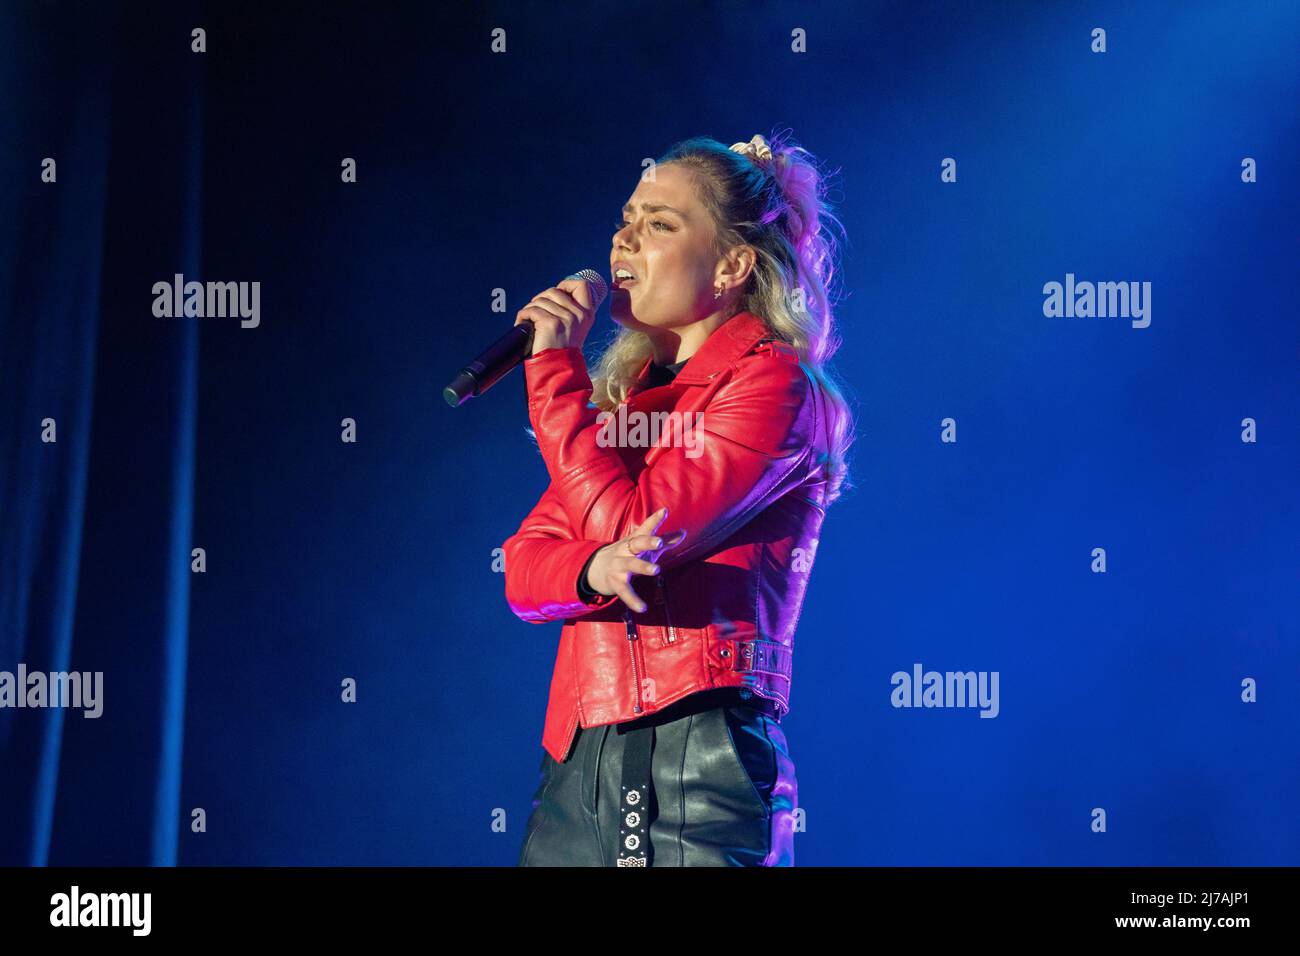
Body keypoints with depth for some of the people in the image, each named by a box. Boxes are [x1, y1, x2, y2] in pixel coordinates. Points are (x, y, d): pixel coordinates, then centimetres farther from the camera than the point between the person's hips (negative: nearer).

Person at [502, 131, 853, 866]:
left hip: (700, 755, -6)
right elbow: (524, 568, 8)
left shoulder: (773, 384, -5)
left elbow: (636, 524, -16)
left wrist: (554, 367, -7)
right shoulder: (623, 390, 16)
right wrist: (595, 569, -15)